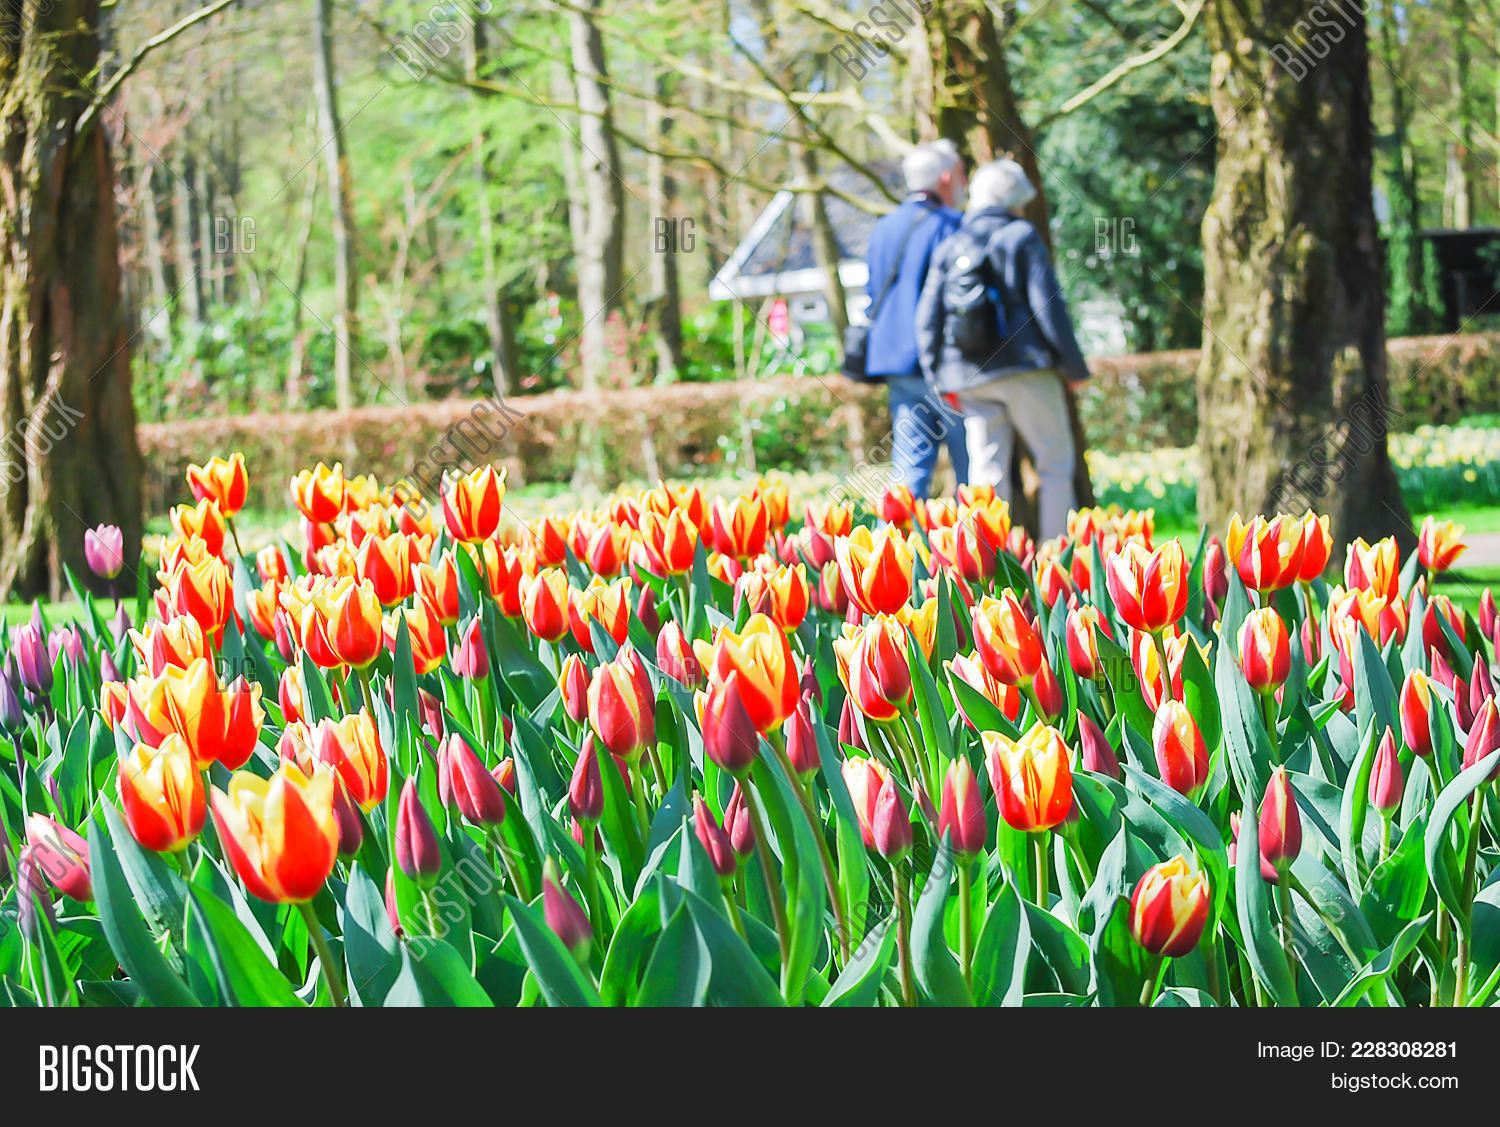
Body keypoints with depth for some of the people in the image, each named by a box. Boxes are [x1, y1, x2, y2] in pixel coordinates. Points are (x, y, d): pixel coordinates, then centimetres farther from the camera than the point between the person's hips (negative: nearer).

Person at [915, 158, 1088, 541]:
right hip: (1025, 367, -4)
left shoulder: (949, 247, 12)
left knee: (986, 471, 5)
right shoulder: (1021, 237, -2)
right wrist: (1075, 365, -2)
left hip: (970, 379, 4)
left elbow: (927, 318, 9)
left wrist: (939, 378, 14)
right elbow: (1048, 305, -8)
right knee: (1056, 465, 5)